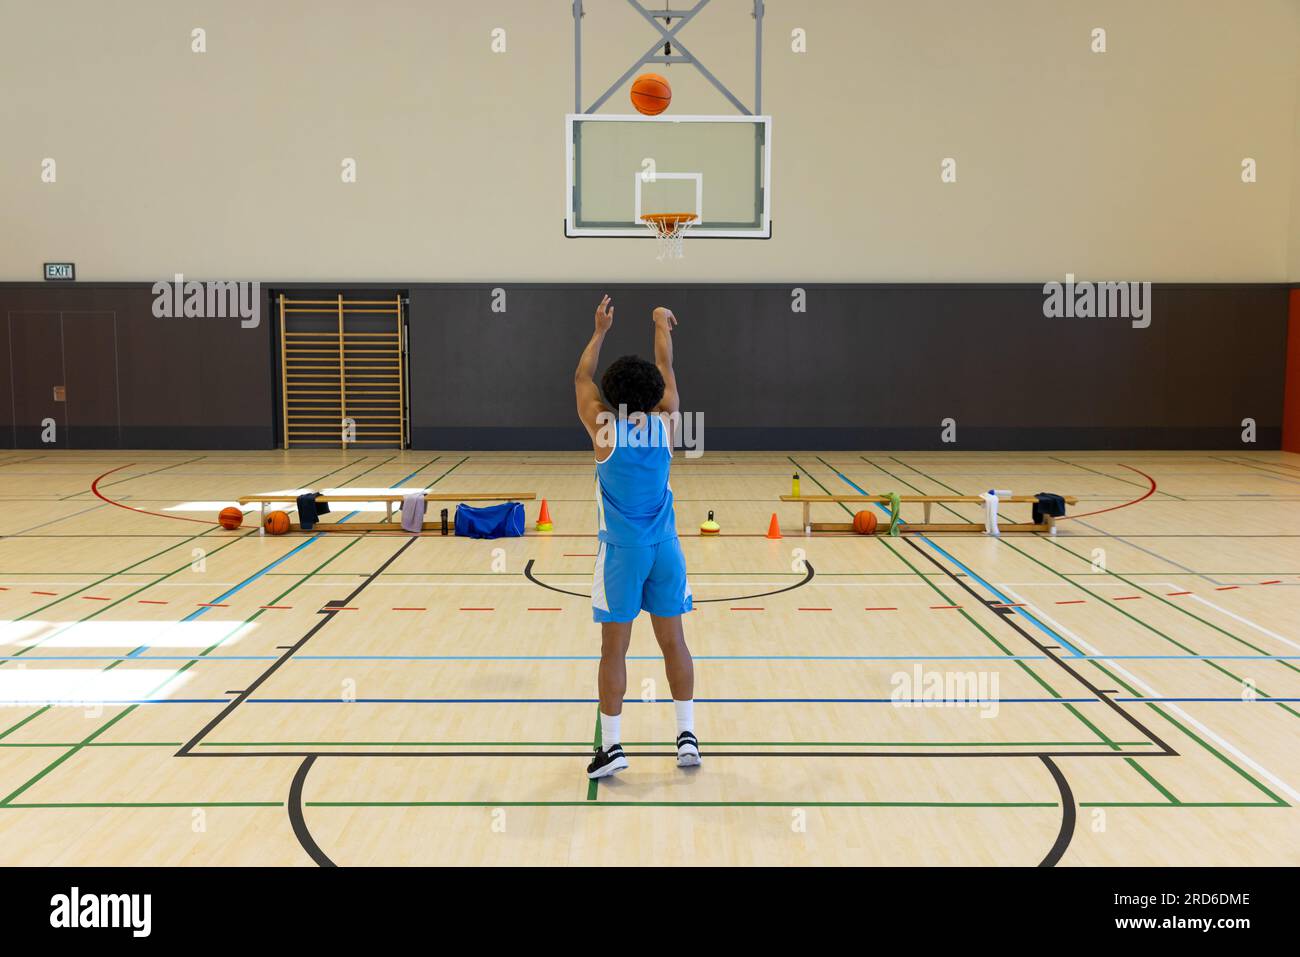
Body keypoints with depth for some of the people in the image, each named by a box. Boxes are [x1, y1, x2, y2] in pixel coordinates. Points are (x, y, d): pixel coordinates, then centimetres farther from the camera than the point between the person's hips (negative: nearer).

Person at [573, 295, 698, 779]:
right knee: (673, 641, 11)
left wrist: (600, 330, 21)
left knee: (614, 648, 3)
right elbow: (666, 369, 15)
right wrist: (662, 326, 30)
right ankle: (687, 735, 15)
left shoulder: (603, 428, -7)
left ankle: (611, 746, 7)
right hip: (664, 548, 3)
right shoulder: (664, 422, -2)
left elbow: (581, 378, 10)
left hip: (621, 552, -2)